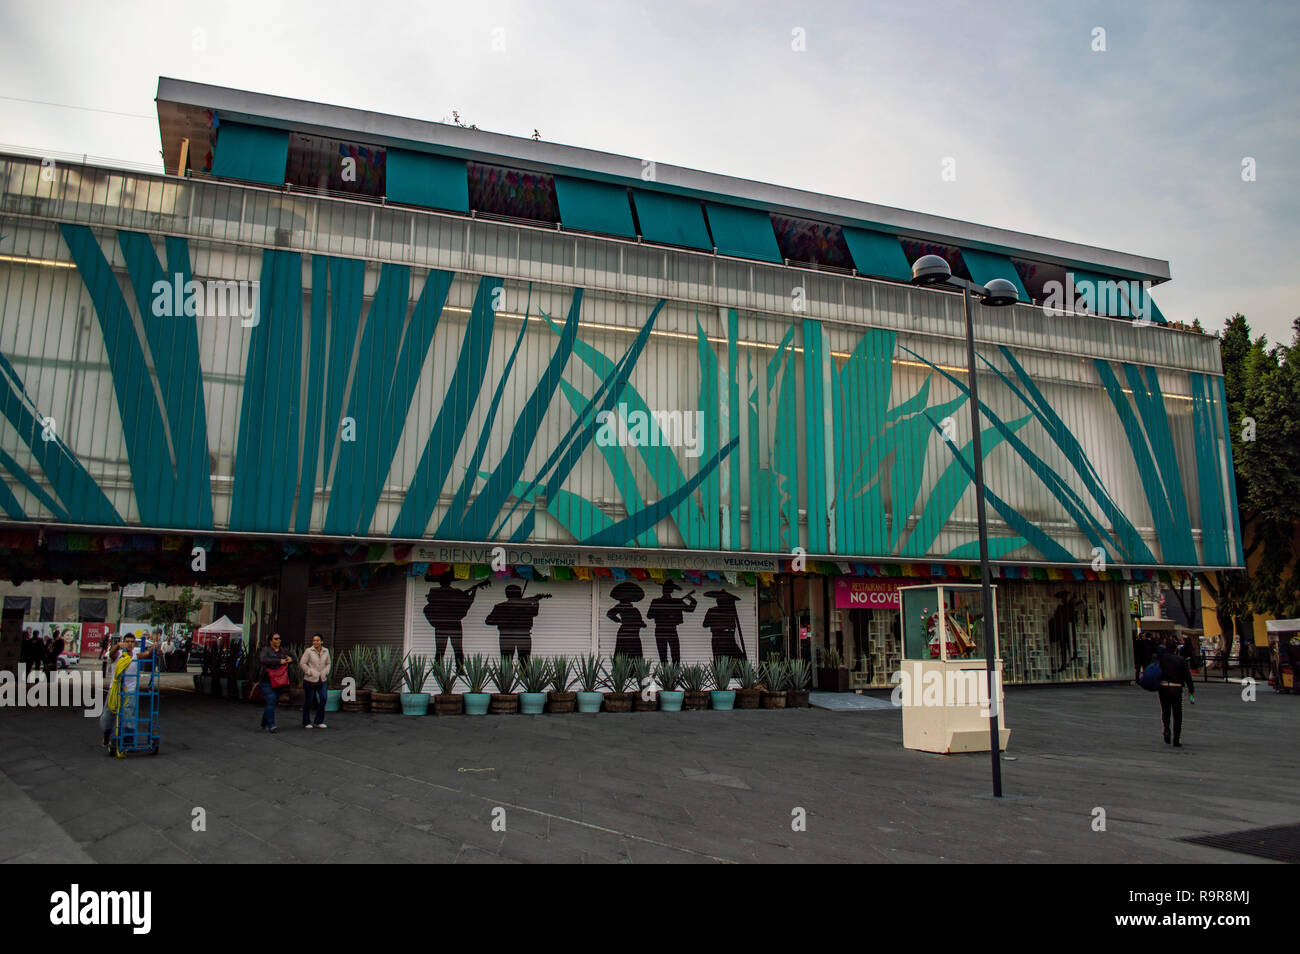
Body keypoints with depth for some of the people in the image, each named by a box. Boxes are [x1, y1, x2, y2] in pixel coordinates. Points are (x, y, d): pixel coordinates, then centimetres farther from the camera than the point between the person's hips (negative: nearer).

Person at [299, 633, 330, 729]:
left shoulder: (326, 651, 6)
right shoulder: (308, 651, -6)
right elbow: (302, 663, -6)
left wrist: (325, 672, 2)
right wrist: (310, 672, -12)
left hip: (322, 680, 3)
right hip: (310, 680, -3)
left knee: (323, 699, -7)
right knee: (308, 701, 4)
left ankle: (319, 722, 6)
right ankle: (306, 722, 19)